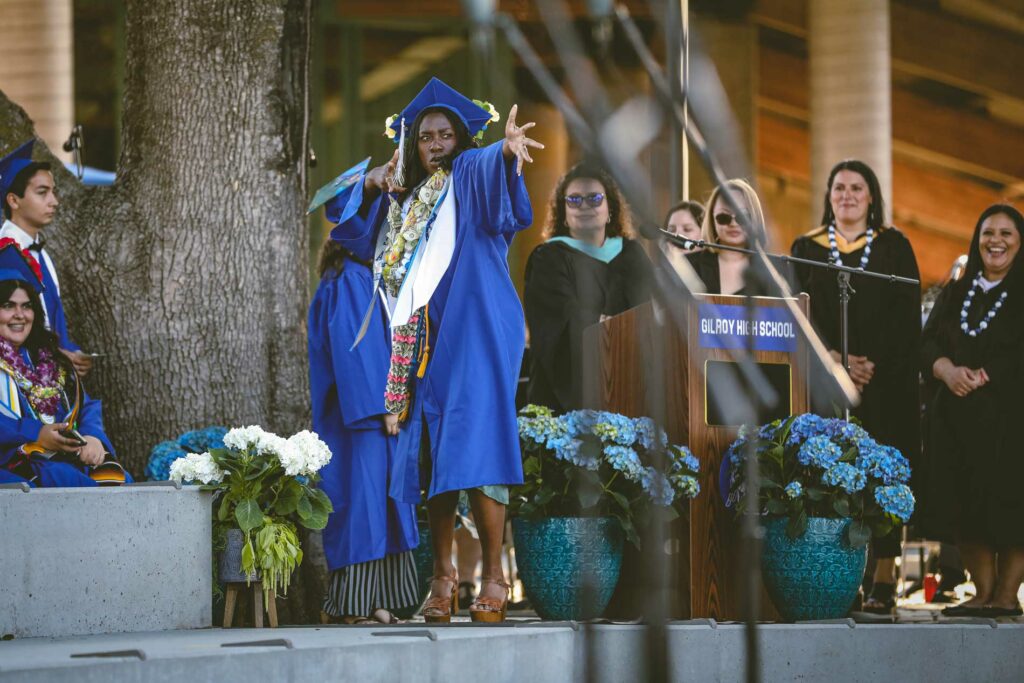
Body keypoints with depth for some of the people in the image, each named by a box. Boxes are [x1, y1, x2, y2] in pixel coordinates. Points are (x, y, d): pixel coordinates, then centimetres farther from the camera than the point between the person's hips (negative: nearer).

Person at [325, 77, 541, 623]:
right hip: (425, 341, 6)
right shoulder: (405, 198, 19)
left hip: (476, 331, -6)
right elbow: (352, 228, 28)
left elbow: (490, 166, -21)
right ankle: (442, 572, 12)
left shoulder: (469, 176, 2)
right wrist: (374, 184, 8)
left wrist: (508, 149, -45)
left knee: (474, 449, -14)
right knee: (432, 453, 5)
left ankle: (493, 573, -11)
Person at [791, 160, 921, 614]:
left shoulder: (894, 247, 9)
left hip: (887, 382, -1)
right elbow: (801, 314, 3)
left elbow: (907, 316, 1)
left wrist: (873, 364, -11)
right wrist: (835, 359, -12)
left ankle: (884, 581, -4)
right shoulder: (807, 249, 12)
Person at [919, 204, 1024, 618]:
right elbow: (928, 344, 8)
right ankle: (983, 592, 5)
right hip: (956, 418, 4)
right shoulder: (955, 294, 17)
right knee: (964, 508, -1)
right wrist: (948, 370, -12)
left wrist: (980, 377, -14)